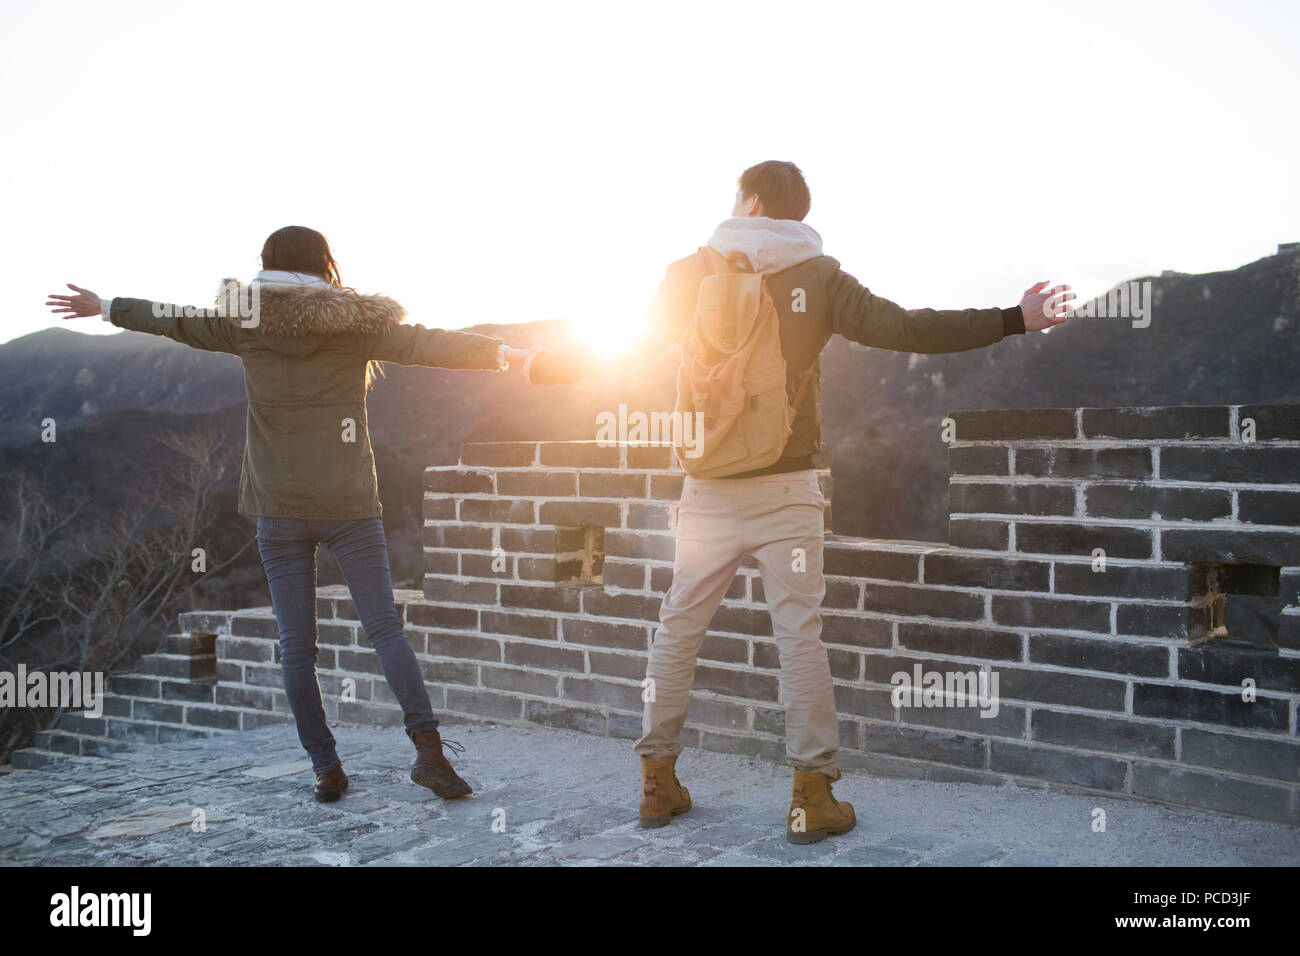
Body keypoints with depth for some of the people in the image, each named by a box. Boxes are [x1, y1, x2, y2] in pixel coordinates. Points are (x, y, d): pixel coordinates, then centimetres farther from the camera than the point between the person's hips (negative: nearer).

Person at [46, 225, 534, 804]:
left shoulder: (246, 325, 5)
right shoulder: (356, 325, 0)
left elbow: (173, 320, 17)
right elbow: (429, 345, -7)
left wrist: (104, 308, 33)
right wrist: (502, 354, -4)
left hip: (279, 508, 1)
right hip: (349, 505, -1)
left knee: (296, 645, 6)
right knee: (384, 626, -1)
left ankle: (326, 769, 7)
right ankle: (427, 745, -13)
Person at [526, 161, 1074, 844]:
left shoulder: (691, 275, 4)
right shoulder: (815, 277, -1)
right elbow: (903, 329, -6)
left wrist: (542, 366, 25)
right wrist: (1016, 320, -1)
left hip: (707, 491, 2)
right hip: (785, 489, -2)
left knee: (676, 629, 11)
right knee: (798, 635, 2)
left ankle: (658, 782, 19)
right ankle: (812, 796, 4)